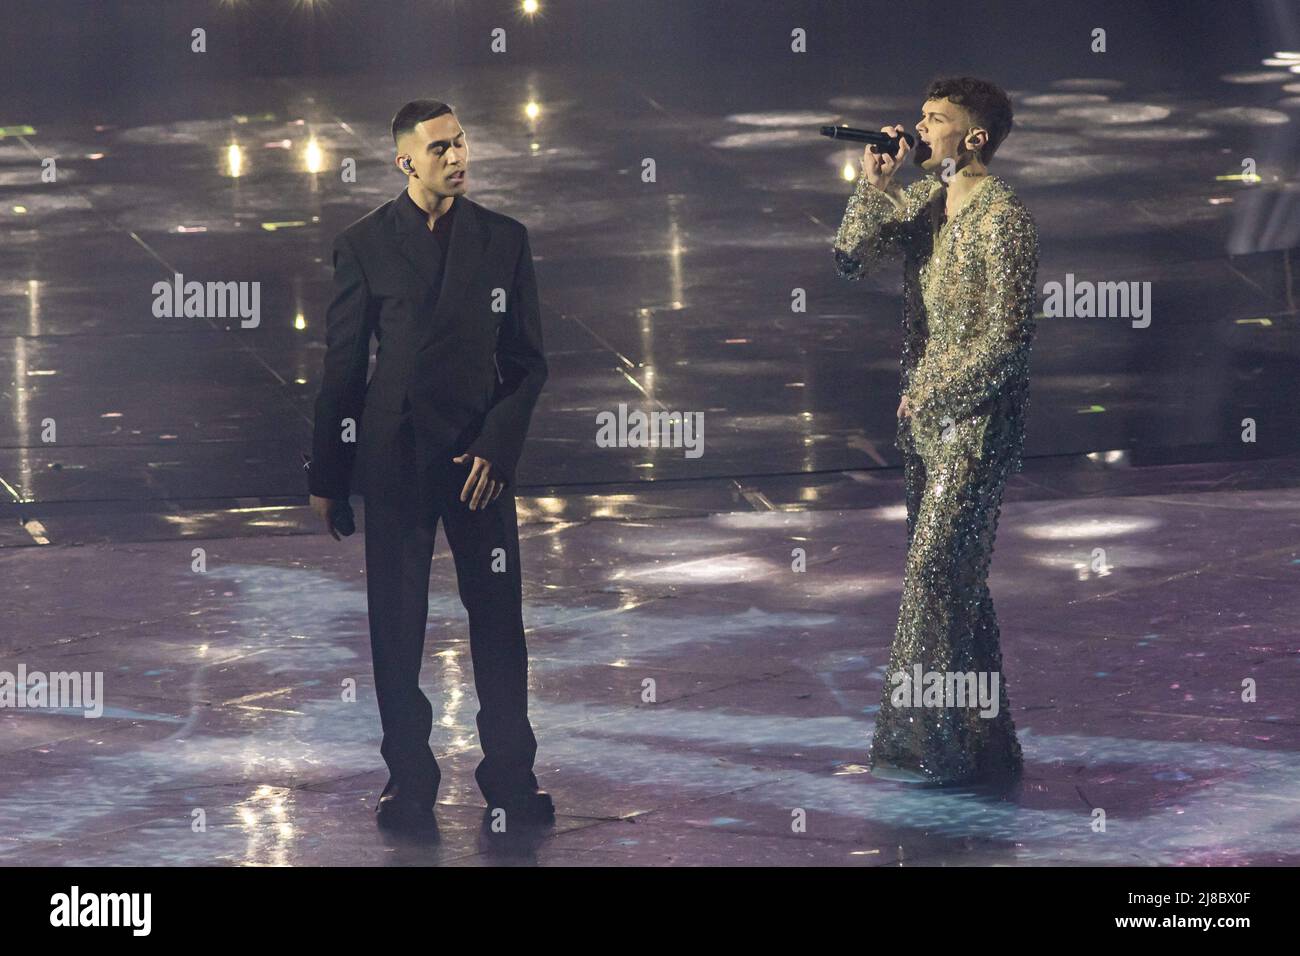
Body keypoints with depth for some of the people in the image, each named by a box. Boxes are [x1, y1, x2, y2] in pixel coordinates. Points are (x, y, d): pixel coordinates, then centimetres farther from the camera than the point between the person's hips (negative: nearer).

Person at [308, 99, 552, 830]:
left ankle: (511, 776, 12)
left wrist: (497, 446, -8)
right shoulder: (365, 244, 2)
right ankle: (410, 782, 11)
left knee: (499, 618, 2)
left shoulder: (505, 240, 4)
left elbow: (529, 360, 6)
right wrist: (327, 478, 5)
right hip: (394, 457, -1)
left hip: (480, 456, 1)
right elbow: (342, 365, 5)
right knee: (397, 625, 2)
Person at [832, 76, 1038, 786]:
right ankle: (985, 743, 19)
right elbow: (851, 261, 5)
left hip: (976, 420, -9)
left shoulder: (1003, 220, -15)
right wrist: (874, 185, -6)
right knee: (956, 579, 12)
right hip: (924, 417, 9)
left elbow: (1007, 339, -17)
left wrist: (932, 394, -13)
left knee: (935, 571, -11)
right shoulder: (921, 197, 9)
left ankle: (929, 746, -6)